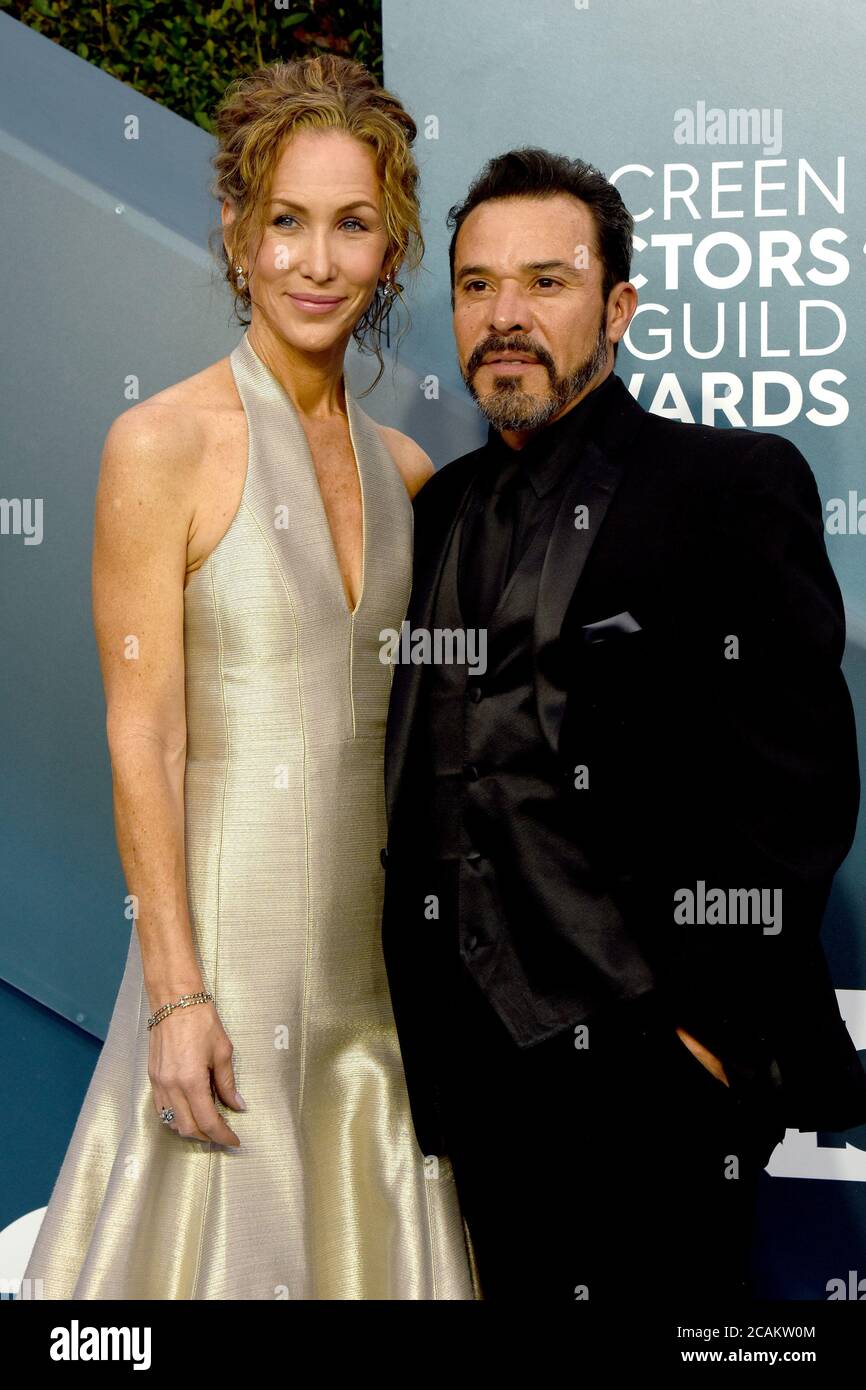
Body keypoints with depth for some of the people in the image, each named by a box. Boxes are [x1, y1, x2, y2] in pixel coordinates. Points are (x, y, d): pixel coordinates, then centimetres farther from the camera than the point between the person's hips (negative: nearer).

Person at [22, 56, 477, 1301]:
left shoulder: (404, 470, 5)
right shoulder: (163, 444, -11)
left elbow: (408, 716, 11)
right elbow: (142, 740, -13)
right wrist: (175, 993, -16)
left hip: (371, 928, 5)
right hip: (228, 924, -5)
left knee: (368, 1239, 17)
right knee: (226, 1240, 9)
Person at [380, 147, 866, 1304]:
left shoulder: (735, 485, -6)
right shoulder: (444, 508, 13)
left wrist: (717, 1026, -14)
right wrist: (427, 1012, 8)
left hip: (647, 1049, -5)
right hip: (476, 1055, 6)